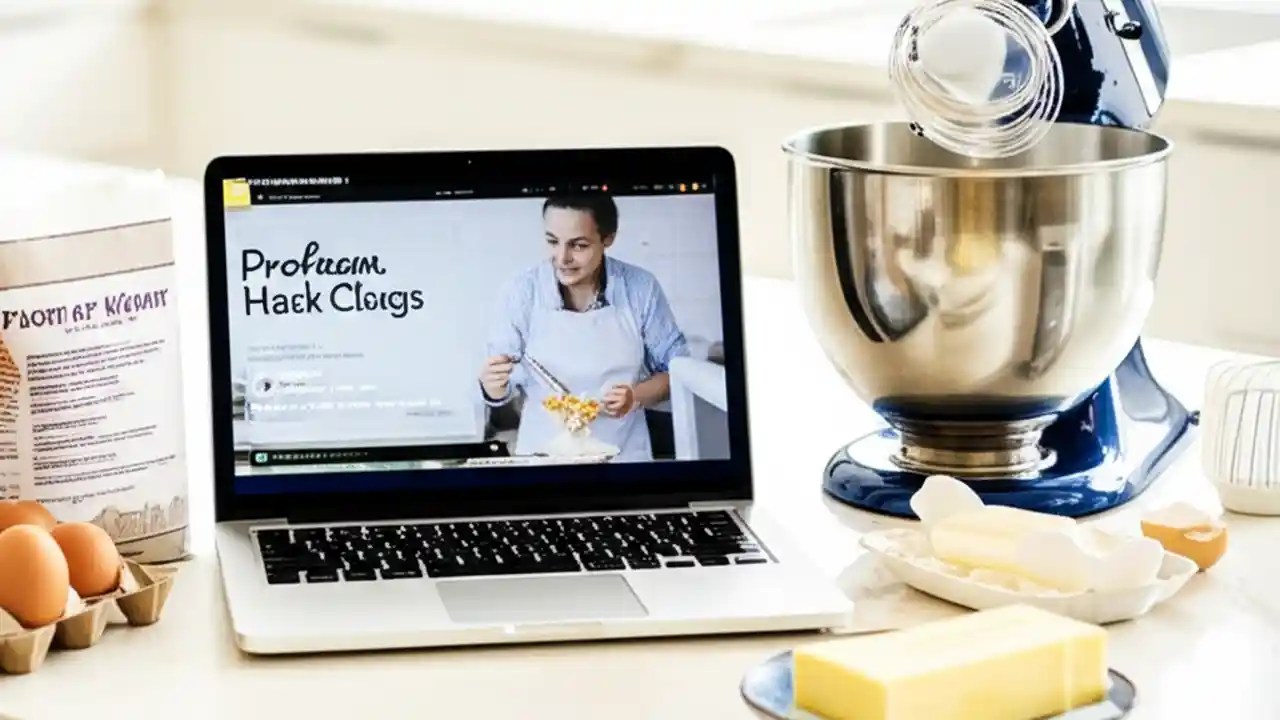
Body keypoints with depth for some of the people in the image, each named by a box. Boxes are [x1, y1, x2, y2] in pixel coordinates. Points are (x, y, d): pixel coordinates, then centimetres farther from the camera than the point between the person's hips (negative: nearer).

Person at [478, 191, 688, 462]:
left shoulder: (640, 288, -4)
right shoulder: (525, 291, -4)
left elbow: (677, 370, 4)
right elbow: (501, 390, 2)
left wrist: (637, 397, -12)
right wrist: (493, 383, -19)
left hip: (622, 455, -2)